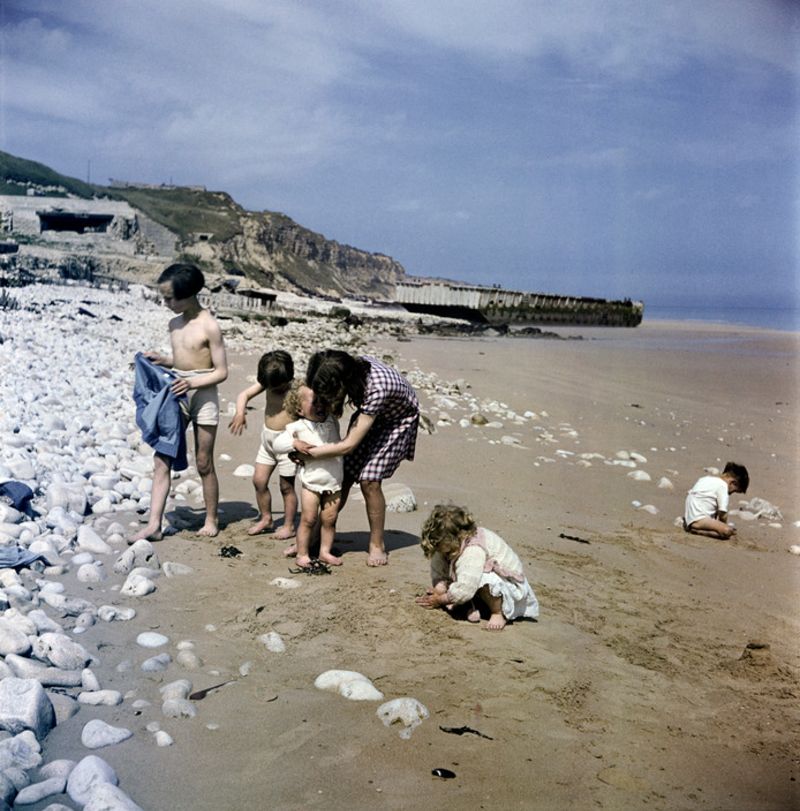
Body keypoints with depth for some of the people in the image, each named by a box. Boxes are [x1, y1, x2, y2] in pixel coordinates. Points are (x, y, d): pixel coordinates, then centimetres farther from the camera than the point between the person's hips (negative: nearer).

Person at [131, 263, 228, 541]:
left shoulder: (209, 326, -13)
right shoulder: (175, 324, 8)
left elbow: (221, 371, -12)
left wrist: (192, 383, -24)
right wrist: (161, 360, 4)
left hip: (203, 396, -6)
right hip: (177, 396, 7)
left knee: (203, 463, 4)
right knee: (161, 460, 0)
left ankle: (211, 519, 21)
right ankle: (154, 525, 0)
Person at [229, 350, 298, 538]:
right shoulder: (266, 383, -3)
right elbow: (244, 394, -7)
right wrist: (240, 413, -26)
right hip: (267, 438, 6)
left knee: (286, 486, 3)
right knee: (259, 480, 9)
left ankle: (289, 526, 17)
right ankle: (265, 518, 27)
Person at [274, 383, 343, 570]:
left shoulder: (332, 422, 8)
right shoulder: (297, 427, -7)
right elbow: (278, 444, -9)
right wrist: (295, 443, -21)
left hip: (334, 482, 4)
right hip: (311, 483, -4)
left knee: (329, 519, 6)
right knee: (308, 519, -1)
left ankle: (325, 551, 17)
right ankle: (302, 554, 8)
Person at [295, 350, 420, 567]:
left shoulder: (376, 388, -43)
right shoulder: (346, 369, -25)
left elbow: (349, 445, -38)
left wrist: (308, 452, -30)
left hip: (398, 420, -6)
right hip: (367, 415, 6)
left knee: (369, 480, -17)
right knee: (344, 476, -2)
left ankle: (377, 545, 1)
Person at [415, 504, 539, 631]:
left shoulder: (474, 550, -34)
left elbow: (464, 591, -38)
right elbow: (438, 573, -5)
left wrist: (440, 600, -23)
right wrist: (439, 588, -25)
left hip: (511, 586, -8)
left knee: (484, 579, -38)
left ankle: (499, 613, -15)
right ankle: (471, 607, -6)